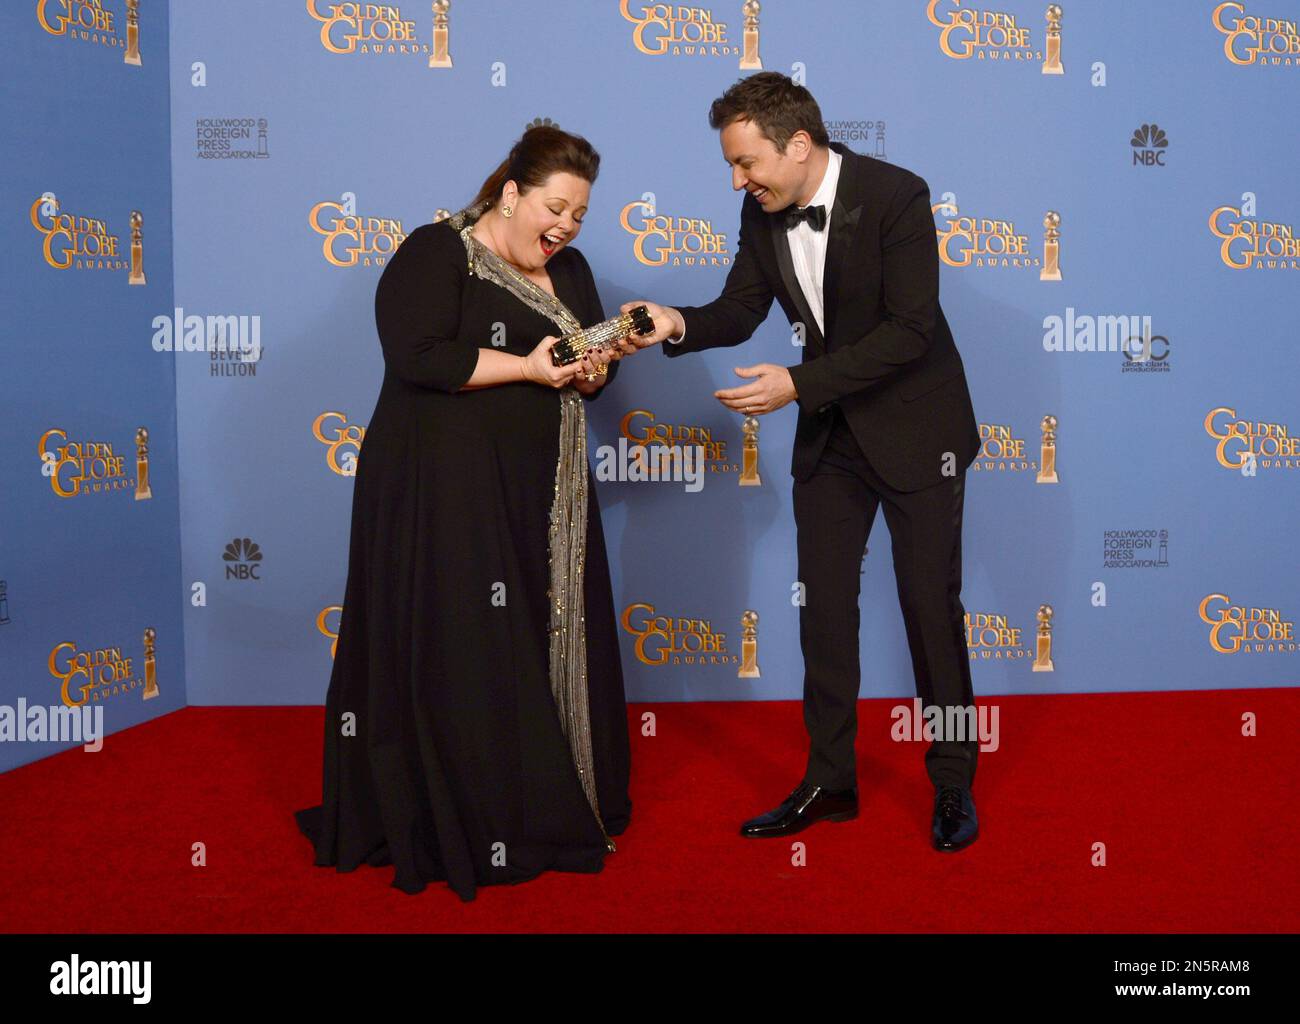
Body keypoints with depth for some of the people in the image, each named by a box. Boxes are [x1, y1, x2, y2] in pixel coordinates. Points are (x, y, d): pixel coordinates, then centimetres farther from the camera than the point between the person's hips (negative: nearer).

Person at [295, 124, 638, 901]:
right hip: (444, 492, -7)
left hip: (540, 495, 7)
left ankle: (549, 809, 22)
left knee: (546, 648, 9)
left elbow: (592, 366, 15)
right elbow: (419, 356, -20)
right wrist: (527, 367, -21)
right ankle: (455, 826, 9)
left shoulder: (567, 269, 14)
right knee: (458, 659, -3)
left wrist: (593, 370, -8)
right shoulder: (434, 255, -7)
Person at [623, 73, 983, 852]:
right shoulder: (763, 215, -3)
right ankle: (830, 780, 21)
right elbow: (740, 310, 3)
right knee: (823, 604, 8)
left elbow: (909, 329, -24)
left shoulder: (895, 196, -21)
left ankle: (953, 782, 19)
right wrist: (678, 324, -19)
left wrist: (798, 384, -28)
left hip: (915, 426, -5)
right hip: (830, 433, 6)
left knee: (931, 604, 2)